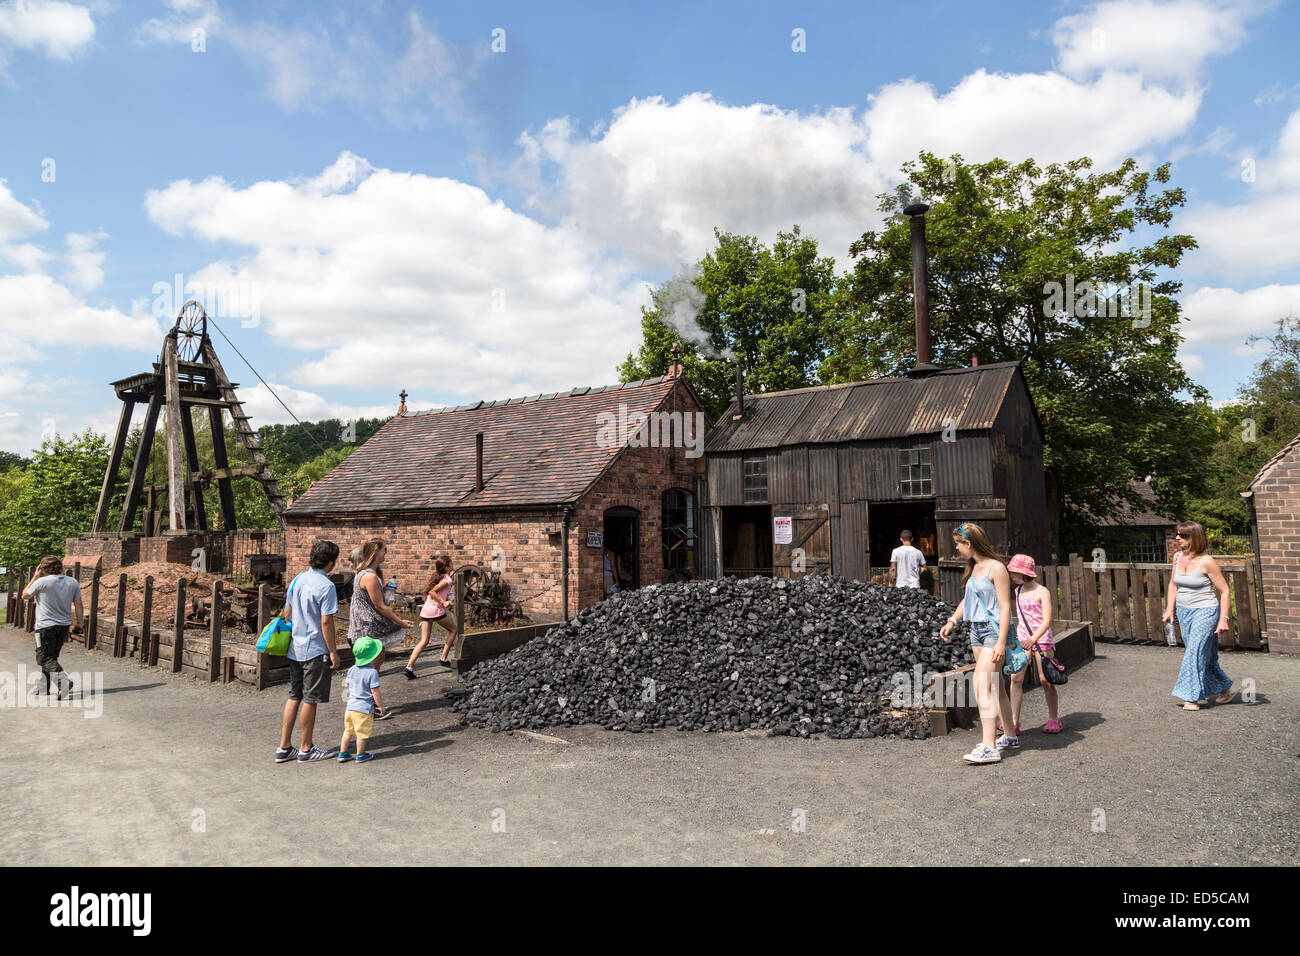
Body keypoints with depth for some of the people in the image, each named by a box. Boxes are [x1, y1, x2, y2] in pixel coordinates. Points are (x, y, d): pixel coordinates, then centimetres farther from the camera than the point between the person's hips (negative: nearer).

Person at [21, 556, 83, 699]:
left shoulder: (41, 582, -13)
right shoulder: (73, 583, 0)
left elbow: (24, 595, 5)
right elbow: (78, 605, 3)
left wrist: (35, 577, 9)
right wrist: (78, 622, 13)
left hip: (45, 626, -5)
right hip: (64, 625, 5)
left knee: (46, 658, -2)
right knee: (51, 656, 18)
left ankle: (64, 681, -22)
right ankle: (43, 687, 26)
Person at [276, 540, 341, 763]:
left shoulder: (297, 580, 7)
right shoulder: (325, 586, -17)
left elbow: (288, 612, 14)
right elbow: (326, 622, -18)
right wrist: (333, 652, -11)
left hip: (295, 648, 8)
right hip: (315, 650, -8)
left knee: (294, 697, 15)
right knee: (310, 700, 3)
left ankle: (284, 748, 20)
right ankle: (305, 749, 14)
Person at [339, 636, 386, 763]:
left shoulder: (352, 669, 2)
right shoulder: (372, 672, -19)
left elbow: (347, 685, 12)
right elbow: (375, 692, -18)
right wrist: (380, 704, -5)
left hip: (350, 706, 6)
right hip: (364, 708, -6)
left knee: (348, 731, 20)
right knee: (362, 733, 8)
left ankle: (342, 753, 27)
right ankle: (360, 755, 19)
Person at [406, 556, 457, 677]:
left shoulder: (436, 576, 17)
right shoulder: (447, 580, -7)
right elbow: (432, 592, -17)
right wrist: (443, 602, -15)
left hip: (425, 611, 7)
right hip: (436, 611, -7)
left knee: (424, 641, 7)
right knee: (453, 630, 16)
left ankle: (409, 666, -6)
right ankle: (443, 658, 13)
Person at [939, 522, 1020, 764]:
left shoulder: (996, 568, -14)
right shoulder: (973, 568, 12)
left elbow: (1005, 607, -16)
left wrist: (1001, 642, -20)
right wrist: (952, 621, 11)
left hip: (994, 630, -9)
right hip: (976, 630, 9)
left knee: (982, 687, -15)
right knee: (995, 687, 16)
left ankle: (989, 748, -14)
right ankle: (1010, 735, 29)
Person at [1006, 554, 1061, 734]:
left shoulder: (1042, 592, -7)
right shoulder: (1018, 591, 12)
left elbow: (1047, 621, -15)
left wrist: (1033, 639, -25)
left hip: (1041, 640, -5)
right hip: (1022, 640, 5)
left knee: (1045, 680, 1)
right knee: (1016, 678, -6)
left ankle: (1053, 720, 17)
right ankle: (1014, 722, -6)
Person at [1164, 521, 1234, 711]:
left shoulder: (1207, 562, -15)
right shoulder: (1177, 557, 4)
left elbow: (1224, 591, -10)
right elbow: (1173, 584, 16)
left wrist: (1224, 618, -14)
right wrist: (1170, 609, 10)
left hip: (1205, 611, -7)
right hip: (1183, 612, 7)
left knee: (1196, 652, -10)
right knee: (1205, 655, 15)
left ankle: (1192, 697, -4)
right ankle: (1224, 689, 32)